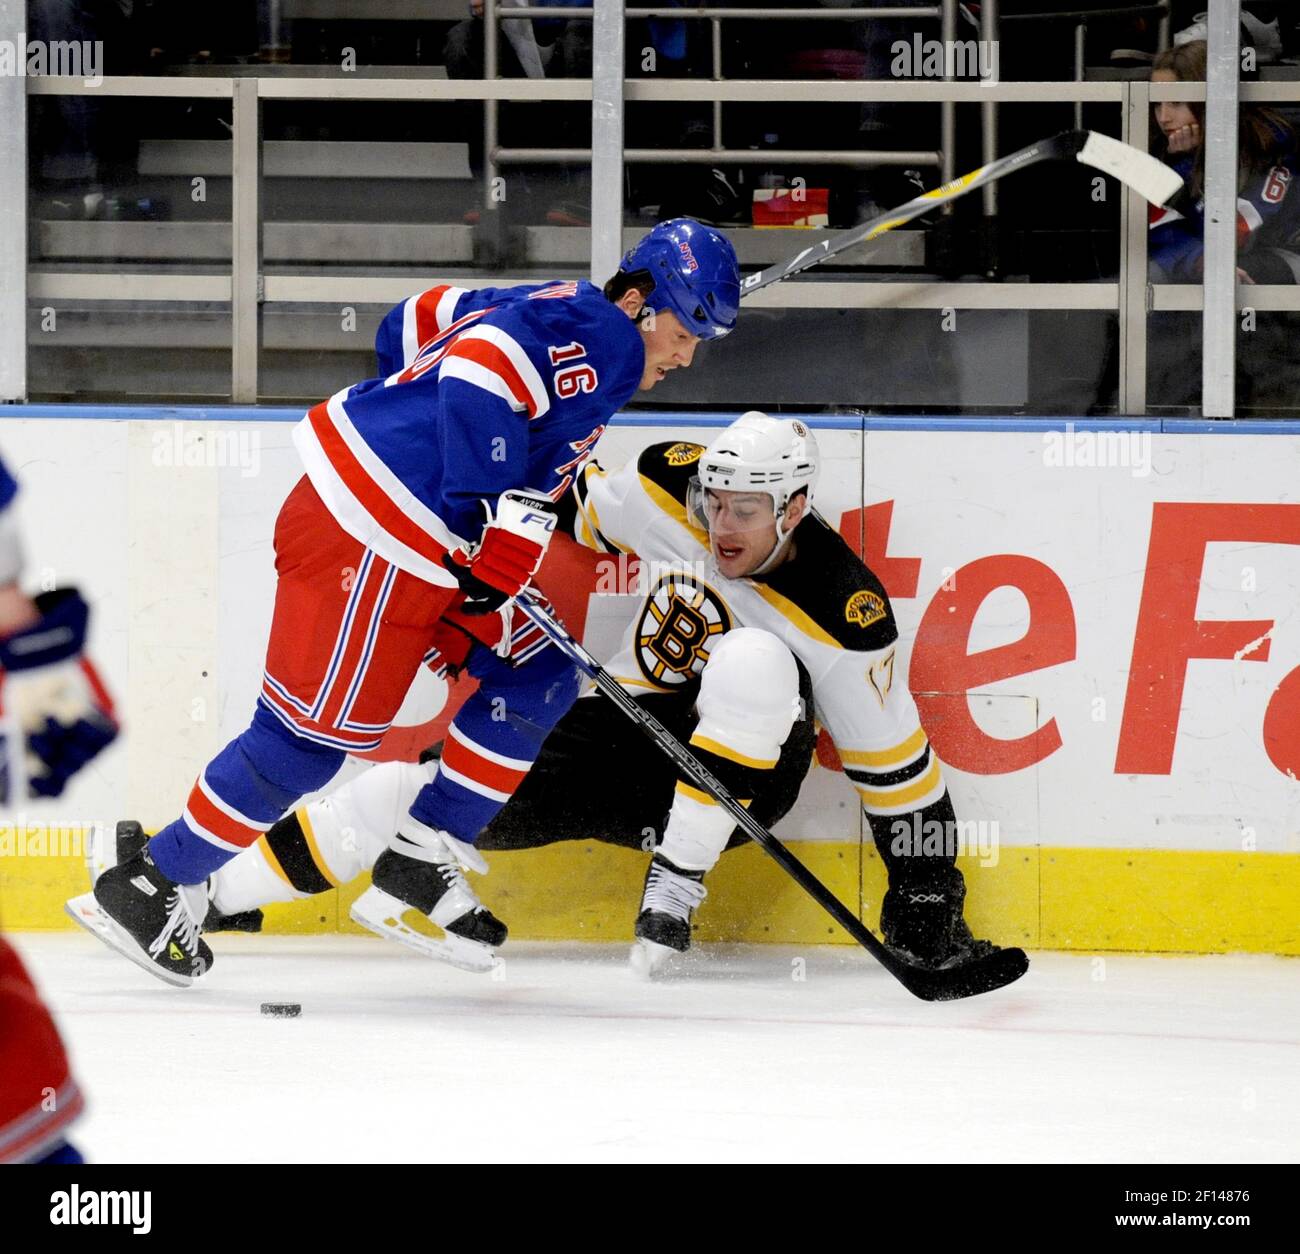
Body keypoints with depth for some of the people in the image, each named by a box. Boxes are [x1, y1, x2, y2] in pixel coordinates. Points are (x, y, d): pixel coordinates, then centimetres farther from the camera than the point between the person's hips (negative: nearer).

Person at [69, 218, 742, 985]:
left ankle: (420, 861, 13)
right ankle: (155, 885, 3)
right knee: (313, 734, -6)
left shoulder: (558, 312, 16)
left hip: (422, 551, 11)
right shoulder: (598, 339, -14)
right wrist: (496, 525, -28)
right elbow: (482, 372, -31)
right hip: (367, 545, -11)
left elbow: (420, 322, 24)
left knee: (538, 679, 11)